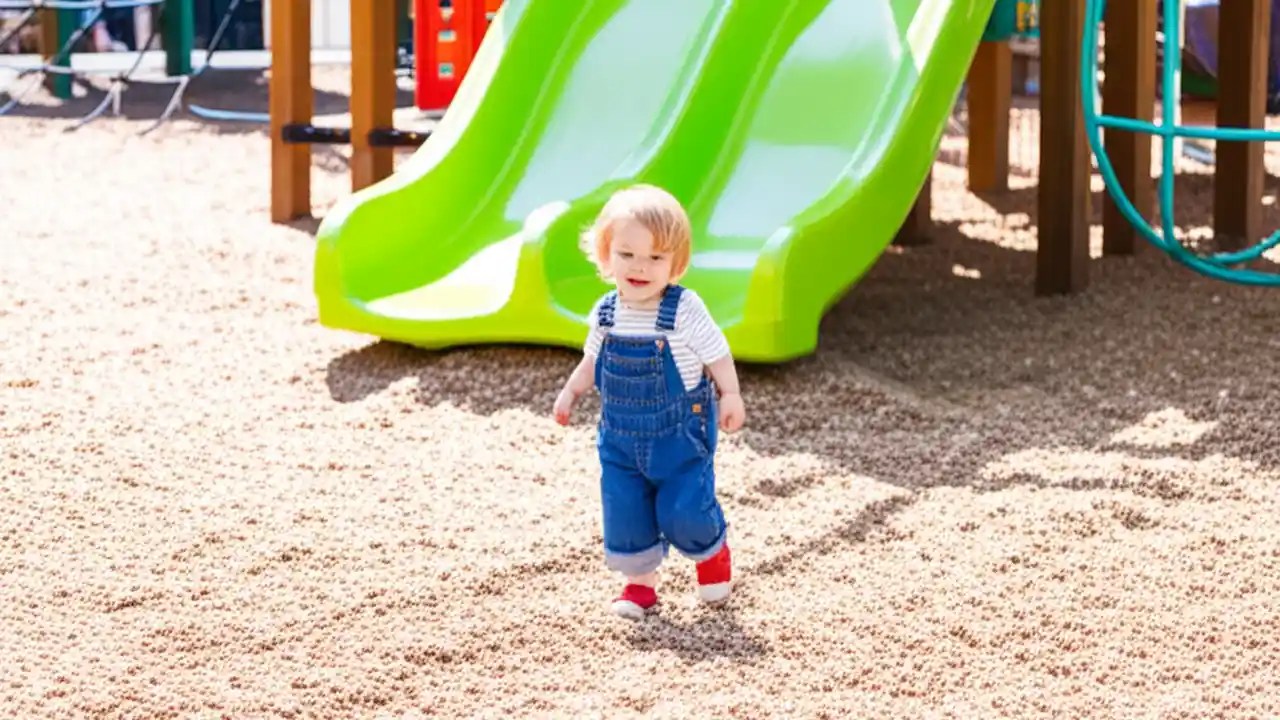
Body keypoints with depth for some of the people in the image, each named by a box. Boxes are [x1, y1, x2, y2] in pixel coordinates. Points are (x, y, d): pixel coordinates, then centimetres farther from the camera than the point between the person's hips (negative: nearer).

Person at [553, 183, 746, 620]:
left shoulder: (684, 310, -18)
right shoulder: (606, 313, -4)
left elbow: (716, 355, -9)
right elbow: (593, 359, 14)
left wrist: (730, 396, -13)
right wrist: (571, 391, 10)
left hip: (681, 433, -4)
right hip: (621, 436, 4)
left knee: (684, 510, -3)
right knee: (624, 511, 3)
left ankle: (712, 552, 29)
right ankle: (639, 582, 21)